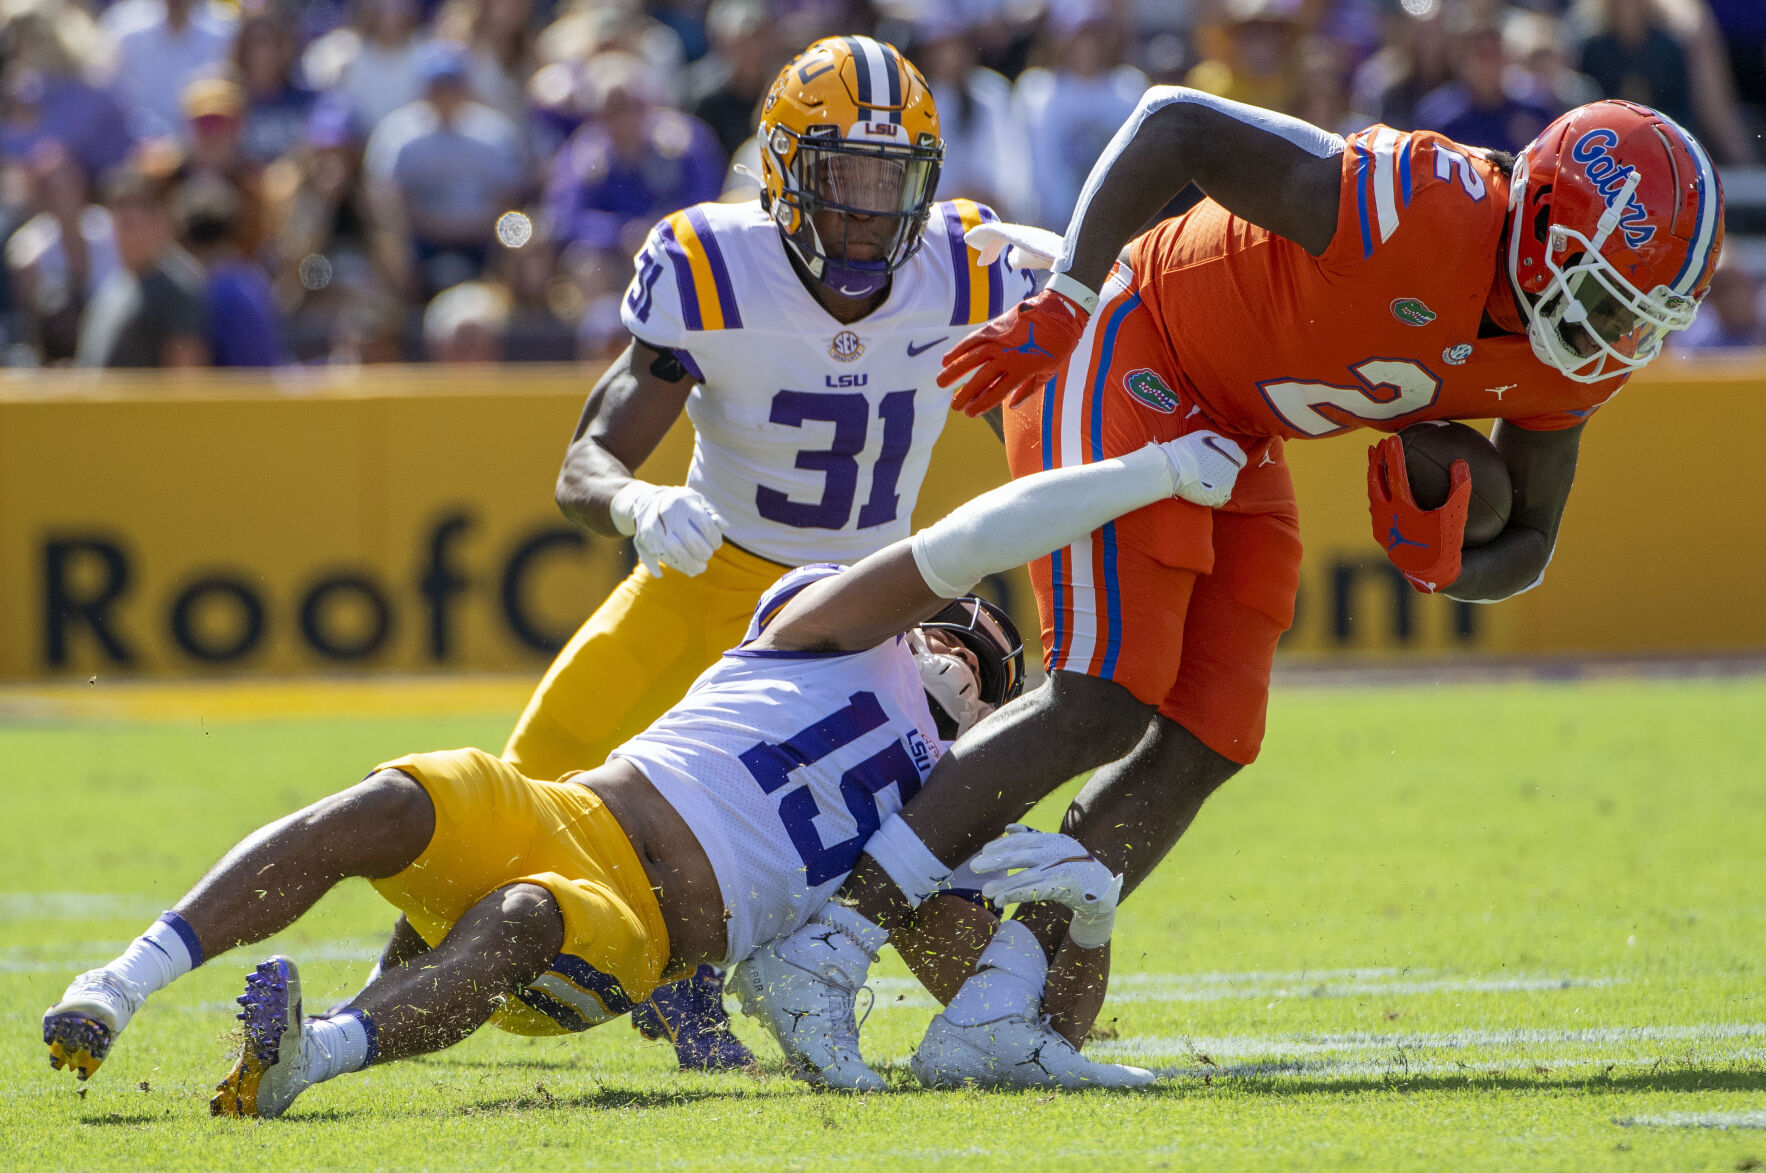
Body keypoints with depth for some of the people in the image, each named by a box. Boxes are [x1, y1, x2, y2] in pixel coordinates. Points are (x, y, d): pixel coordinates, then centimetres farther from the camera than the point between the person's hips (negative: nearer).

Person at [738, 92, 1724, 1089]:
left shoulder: (1573, 363, -7)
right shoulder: (1425, 211, -32)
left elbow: (1527, 544, 6)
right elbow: (1176, 124, -25)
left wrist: (1446, 565, -18)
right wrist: (1063, 306, -22)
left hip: (1233, 441, 8)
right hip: (1126, 374, -8)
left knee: (1200, 747, -2)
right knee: (1102, 709, -20)